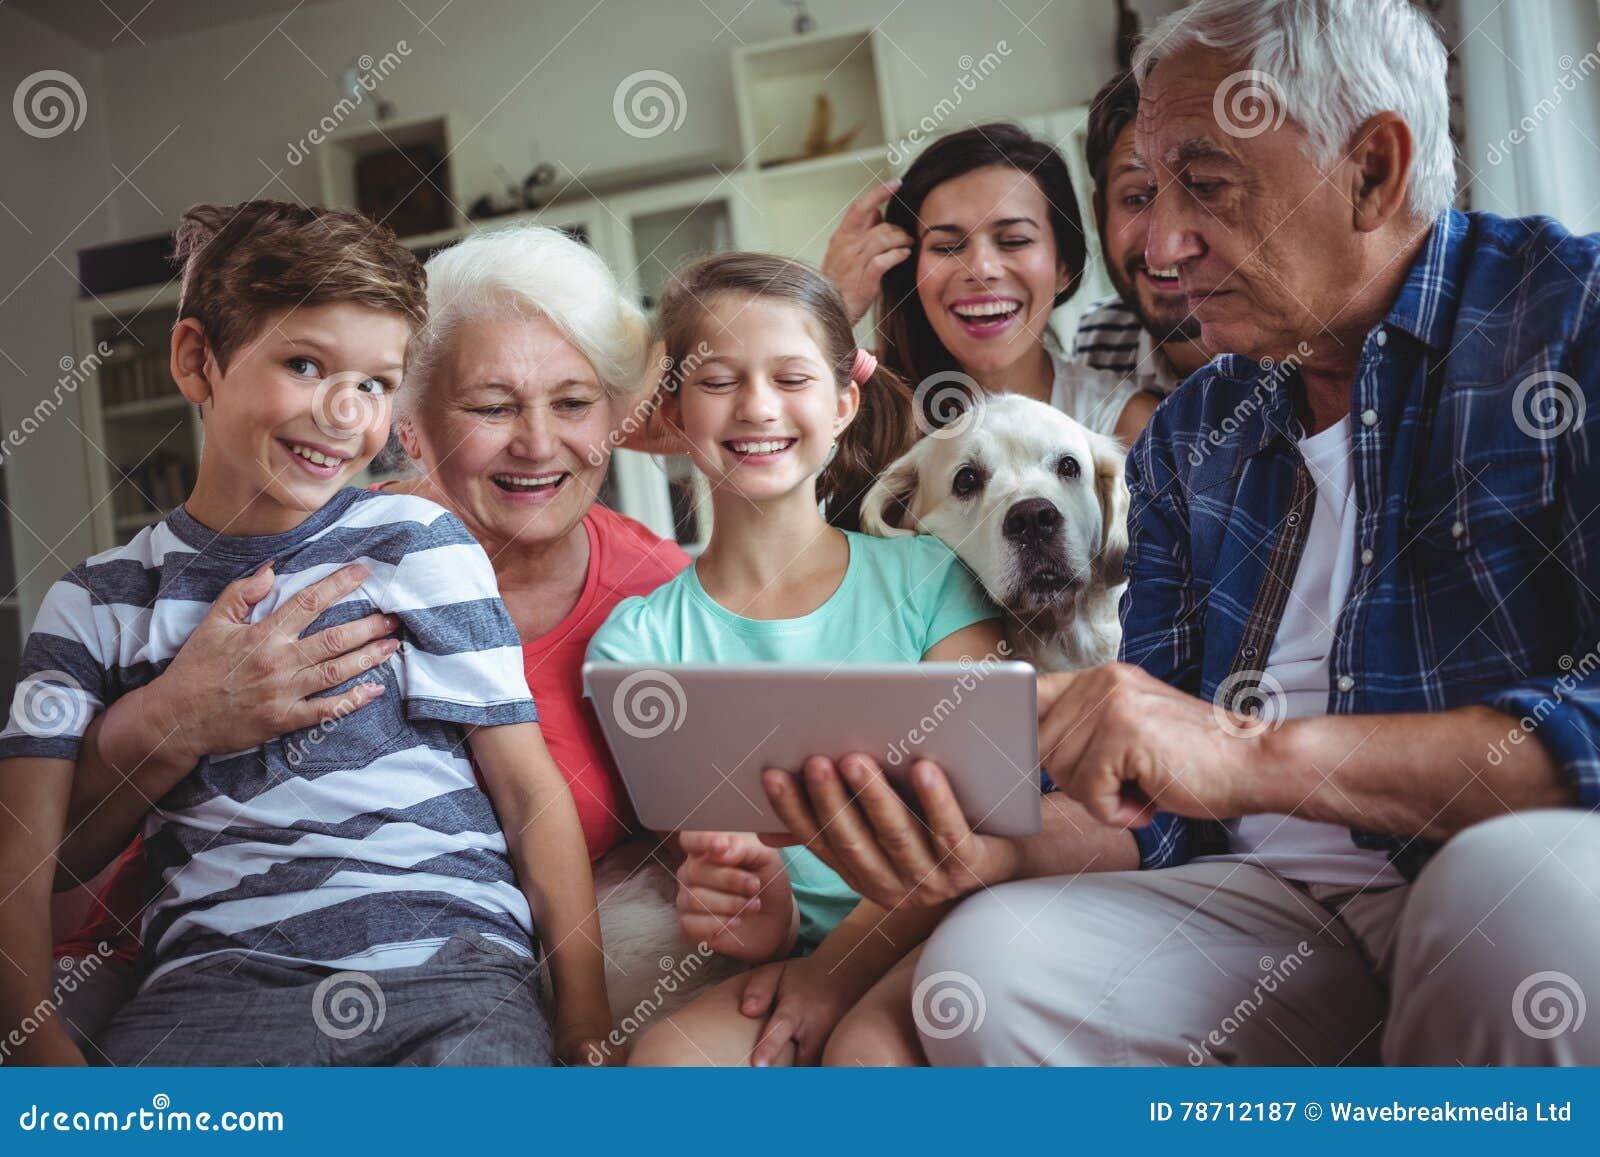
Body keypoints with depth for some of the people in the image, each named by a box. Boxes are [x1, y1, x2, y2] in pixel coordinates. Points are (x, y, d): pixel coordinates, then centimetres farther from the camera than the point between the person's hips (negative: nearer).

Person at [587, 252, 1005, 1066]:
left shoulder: (931, 579, 7)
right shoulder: (639, 640, 7)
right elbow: (704, 847, 3)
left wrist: (846, 961, -15)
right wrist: (763, 924, -22)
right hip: (793, 951, 1)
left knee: (868, 1044, -33)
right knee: (667, 1054, -30)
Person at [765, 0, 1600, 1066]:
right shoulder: (1188, 439, 14)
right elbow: (1158, 806, 11)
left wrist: (1260, 755, -27)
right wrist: (996, 856, -11)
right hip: (1275, 906, 4)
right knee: (989, 961, -23)